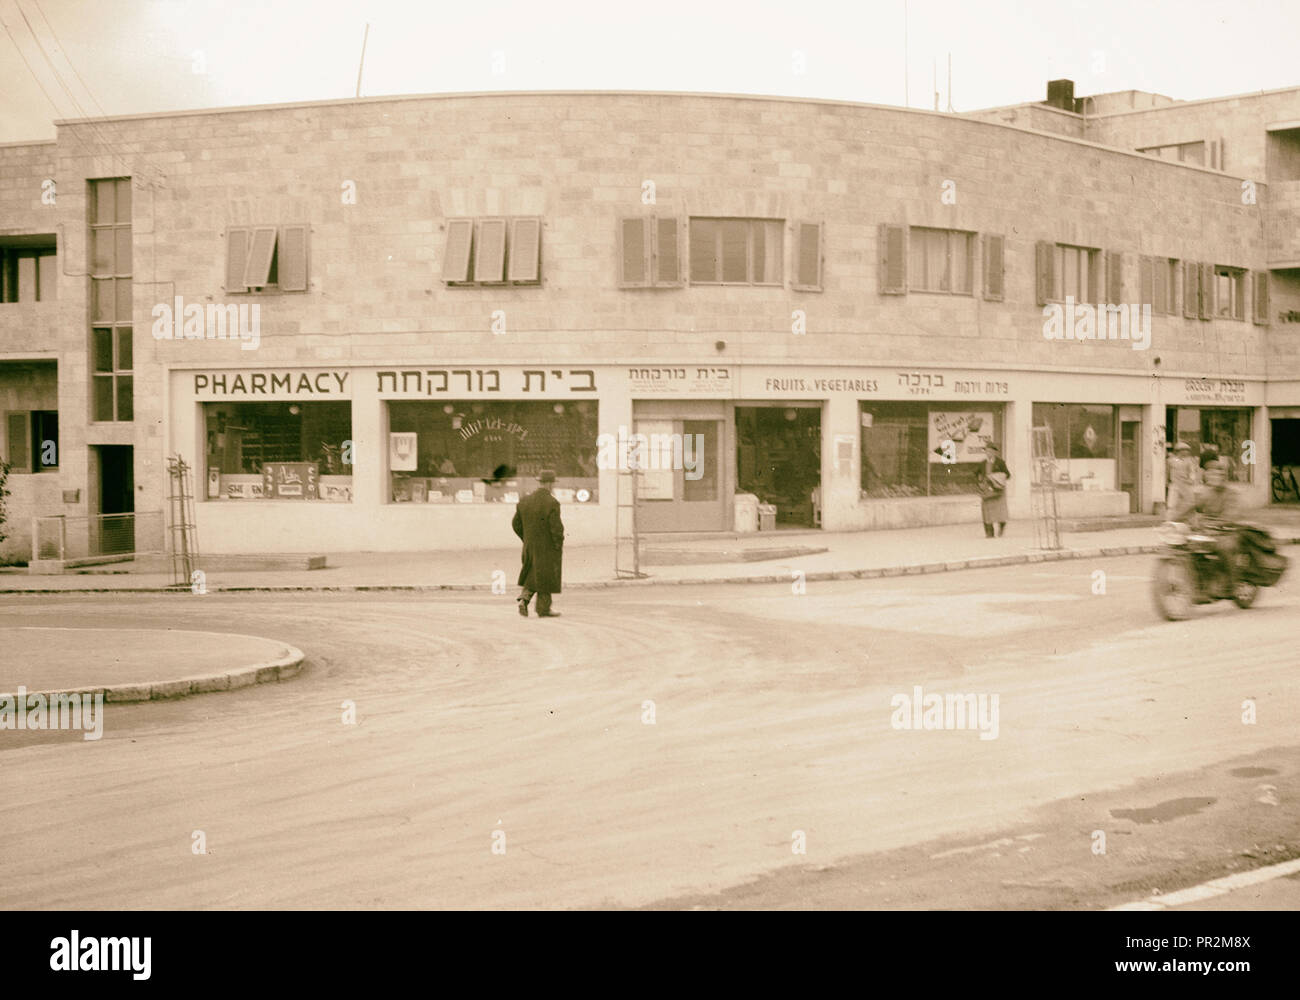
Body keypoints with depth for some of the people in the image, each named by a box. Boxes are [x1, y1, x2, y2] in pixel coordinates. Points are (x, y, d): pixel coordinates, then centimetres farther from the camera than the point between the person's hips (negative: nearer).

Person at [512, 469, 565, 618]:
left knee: (533, 574, 20)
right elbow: (557, 528, -21)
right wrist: (559, 545, -7)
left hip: (530, 546, 5)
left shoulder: (525, 501, 1)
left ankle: (524, 599, 0)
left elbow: (516, 524, 5)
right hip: (548, 547, -5)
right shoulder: (552, 503, -18)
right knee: (546, 577, 8)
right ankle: (543, 609, 15)